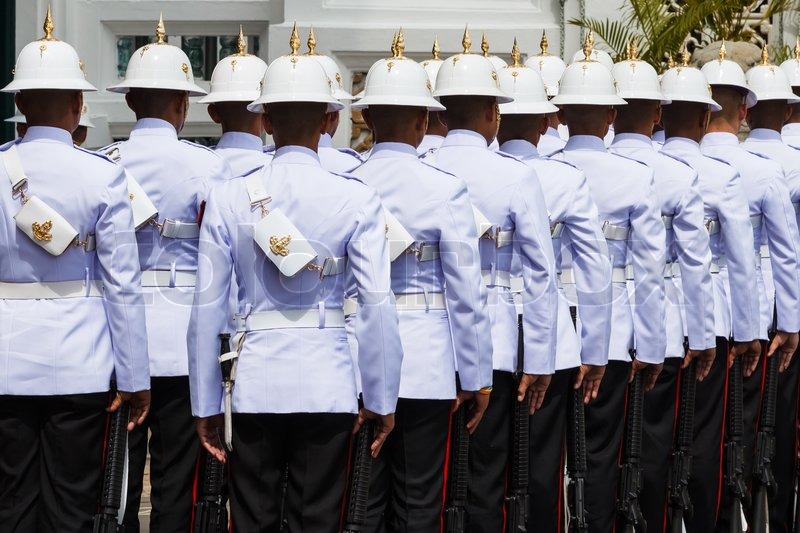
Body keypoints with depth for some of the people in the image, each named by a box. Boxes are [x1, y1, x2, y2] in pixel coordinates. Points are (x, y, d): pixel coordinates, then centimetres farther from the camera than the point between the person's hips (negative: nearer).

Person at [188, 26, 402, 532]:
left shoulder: (229, 198, -3)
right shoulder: (358, 199, -6)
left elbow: (208, 307, -2)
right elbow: (378, 305, -9)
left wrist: (205, 403, 7)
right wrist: (381, 398, 2)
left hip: (256, 380, 1)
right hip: (328, 381, -1)